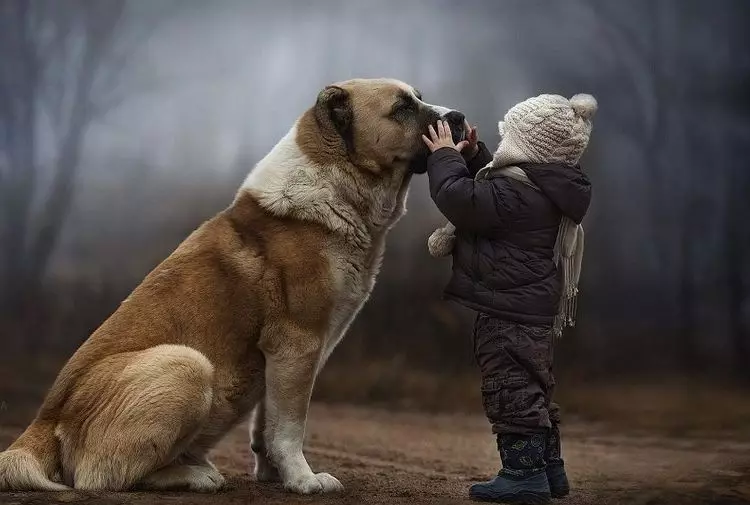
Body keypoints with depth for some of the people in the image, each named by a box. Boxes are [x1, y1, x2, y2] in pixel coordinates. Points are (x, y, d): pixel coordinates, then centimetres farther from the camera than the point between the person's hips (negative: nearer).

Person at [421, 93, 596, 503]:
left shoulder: (517, 192, -22)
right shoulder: (545, 187, 12)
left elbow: (460, 198, -25)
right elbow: (488, 192, 26)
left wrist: (446, 156, -10)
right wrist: (473, 156, 16)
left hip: (509, 311, -11)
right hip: (536, 310, 11)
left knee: (511, 388, -5)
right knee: (534, 388, 18)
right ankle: (549, 469, 26)